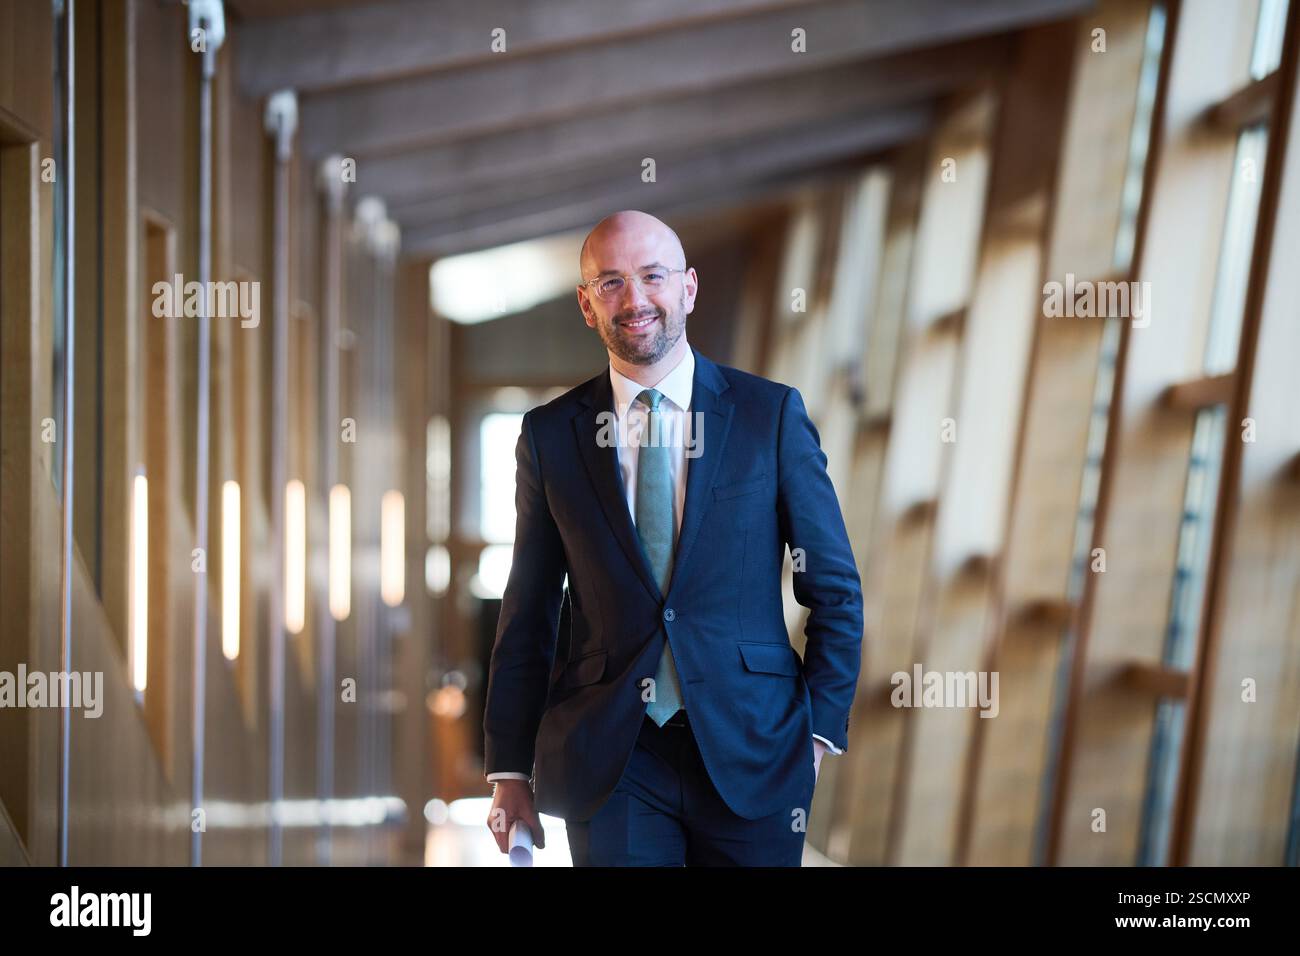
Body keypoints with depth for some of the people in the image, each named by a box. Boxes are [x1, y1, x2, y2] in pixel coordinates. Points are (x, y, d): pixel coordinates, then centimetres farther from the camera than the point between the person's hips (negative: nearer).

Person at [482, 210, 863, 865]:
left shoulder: (772, 413, 0)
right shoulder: (549, 434, 3)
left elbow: (835, 589, 3)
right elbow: (528, 613, 6)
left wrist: (819, 730, -2)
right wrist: (510, 769, 4)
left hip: (750, 757, 0)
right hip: (607, 762, 1)